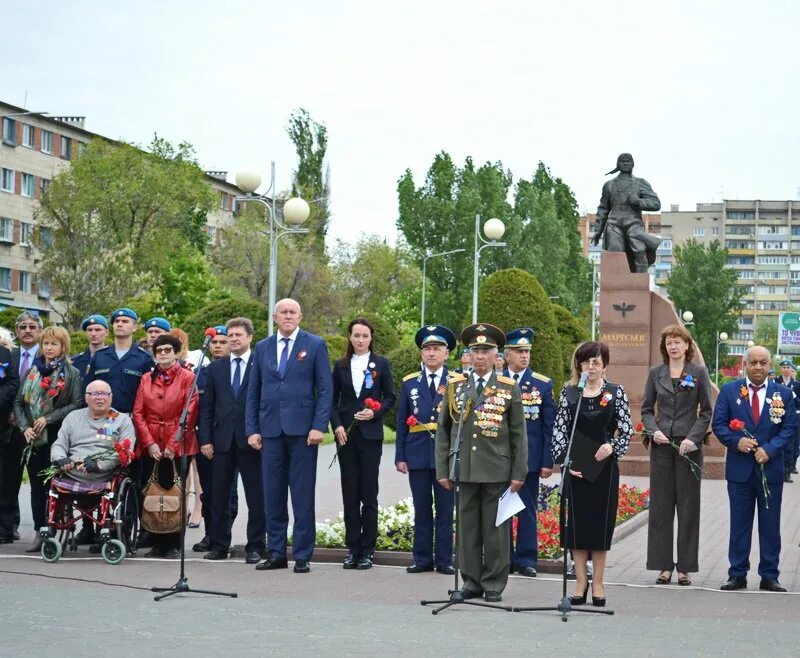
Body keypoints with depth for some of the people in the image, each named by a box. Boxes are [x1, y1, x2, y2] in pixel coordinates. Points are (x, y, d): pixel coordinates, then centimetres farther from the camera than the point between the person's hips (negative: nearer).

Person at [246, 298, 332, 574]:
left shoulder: (315, 345, 3)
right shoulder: (262, 347, 12)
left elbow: (325, 389, -1)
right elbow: (253, 392, 13)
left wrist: (319, 426, -10)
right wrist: (252, 429, 5)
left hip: (302, 430, -3)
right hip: (270, 430, 3)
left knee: (303, 496, -1)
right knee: (273, 496, 6)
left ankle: (302, 555, 5)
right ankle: (276, 553, 13)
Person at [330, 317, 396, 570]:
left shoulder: (381, 364, 3)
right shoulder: (341, 366, 8)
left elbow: (390, 397, 6)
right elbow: (332, 400, 10)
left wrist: (375, 412, -11)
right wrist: (336, 425, -4)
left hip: (370, 435, -2)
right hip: (346, 435, 2)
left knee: (369, 494, -1)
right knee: (350, 494, 4)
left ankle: (367, 551, 4)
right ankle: (352, 549, 10)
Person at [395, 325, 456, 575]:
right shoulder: (409, 383, 10)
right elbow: (402, 422, 9)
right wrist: (400, 456, 2)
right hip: (417, 454, 2)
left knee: (445, 510, 2)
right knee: (421, 509, 6)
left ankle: (444, 560, 8)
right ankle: (422, 559, 12)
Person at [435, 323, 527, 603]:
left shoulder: (509, 389, 4)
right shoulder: (455, 386, 9)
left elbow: (518, 435, 3)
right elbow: (443, 431, 10)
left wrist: (519, 473, -2)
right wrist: (442, 470, 4)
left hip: (497, 472, -2)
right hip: (464, 471, 2)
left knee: (496, 530, 3)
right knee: (467, 527, 6)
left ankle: (494, 584, 11)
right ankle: (471, 581, 15)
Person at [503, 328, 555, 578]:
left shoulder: (543, 384, 3)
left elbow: (549, 426, 2)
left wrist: (548, 461, -4)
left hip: (530, 458, -1)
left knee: (528, 510, 3)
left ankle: (526, 559, 10)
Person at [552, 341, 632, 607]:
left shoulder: (616, 393, 1)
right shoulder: (569, 392, 3)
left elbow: (626, 430, 0)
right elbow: (559, 430, 2)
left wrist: (612, 446, -17)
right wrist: (565, 460, -9)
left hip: (604, 466, -1)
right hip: (575, 467, 1)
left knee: (601, 522, 4)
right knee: (577, 522, 2)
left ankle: (598, 583, 13)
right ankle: (581, 583, 9)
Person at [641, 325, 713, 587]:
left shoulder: (699, 372, 2)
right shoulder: (655, 373, 8)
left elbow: (706, 411, 1)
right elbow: (646, 409, 11)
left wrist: (693, 438, -11)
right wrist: (653, 431, -7)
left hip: (689, 445, -2)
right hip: (661, 445, 2)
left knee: (688, 506, 2)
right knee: (660, 506, 3)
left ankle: (685, 566, 8)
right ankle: (664, 565, 9)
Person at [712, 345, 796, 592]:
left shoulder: (783, 394, 3)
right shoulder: (729, 391, 3)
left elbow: (789, 428, 0)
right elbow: (718, 424, 1)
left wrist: (769, 449, -14)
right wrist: (736, 441, -16)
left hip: (770, 468, 0)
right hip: (739, 468, 0)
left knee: (770, 525, 5)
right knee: (739, 524, 6)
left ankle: (769, 576, 12)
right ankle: (737, 575, 12)